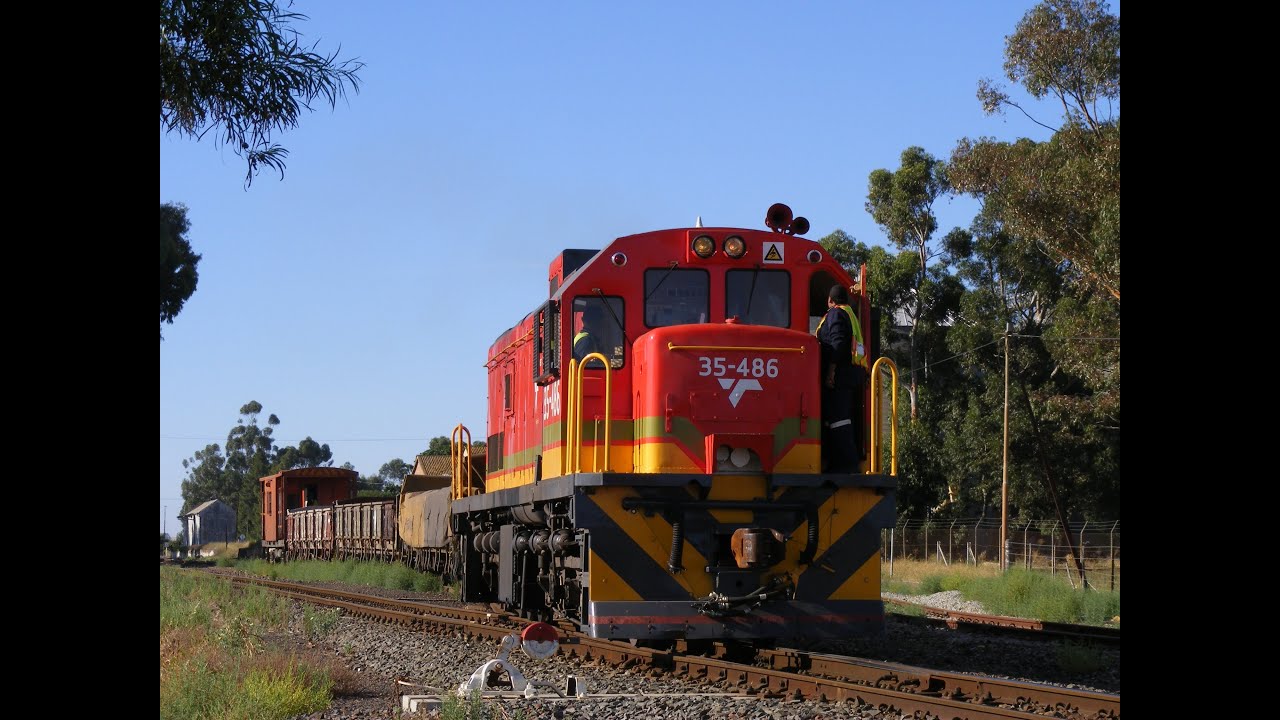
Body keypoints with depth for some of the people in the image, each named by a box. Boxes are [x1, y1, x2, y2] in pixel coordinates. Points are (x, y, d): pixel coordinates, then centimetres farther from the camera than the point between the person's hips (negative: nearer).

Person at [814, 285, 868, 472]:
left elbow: (838, 342, -16)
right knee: (849, 419, 9)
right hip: (857, 372, 10)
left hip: (841, 372, -10)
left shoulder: (835, 314, -3)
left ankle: (846, 462, -19)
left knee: (837, 418, -12)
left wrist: (831, 371, -21)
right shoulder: (851, 315, 26)